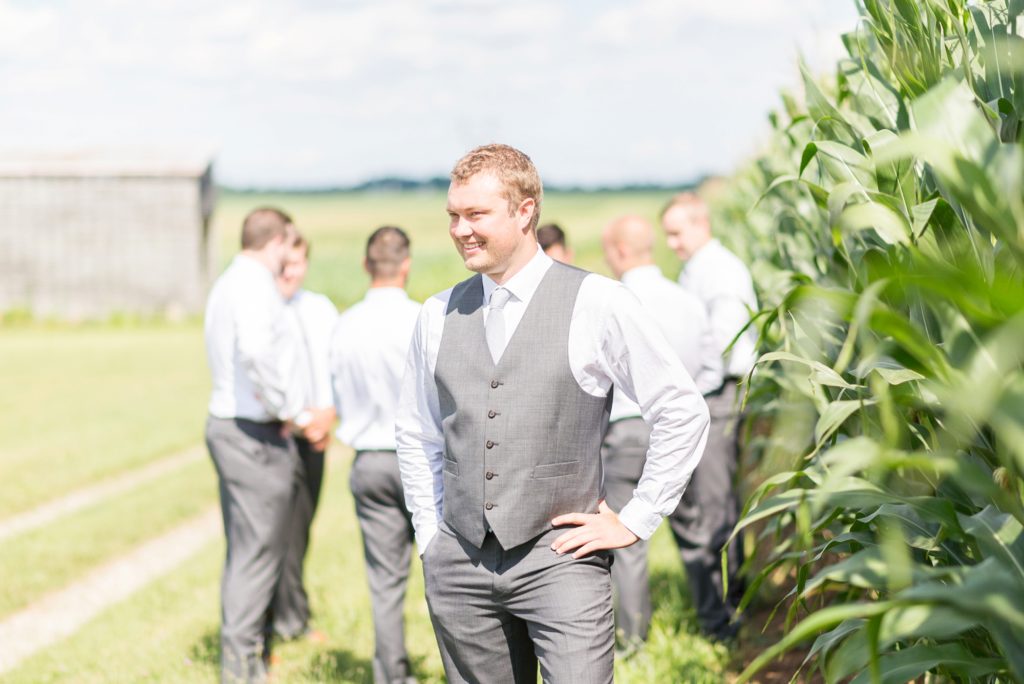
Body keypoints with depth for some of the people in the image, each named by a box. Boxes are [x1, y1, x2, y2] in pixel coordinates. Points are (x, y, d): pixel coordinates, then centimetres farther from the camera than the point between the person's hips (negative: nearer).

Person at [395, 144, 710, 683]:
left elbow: (682, 414, 0)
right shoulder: (438, 315, 9)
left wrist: (634, 522, 0)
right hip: (459, 565, 4)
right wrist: (430, 536, 14)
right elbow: (416, 435, 22)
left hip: (560, 558, -4)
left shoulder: (596, 304, -3)